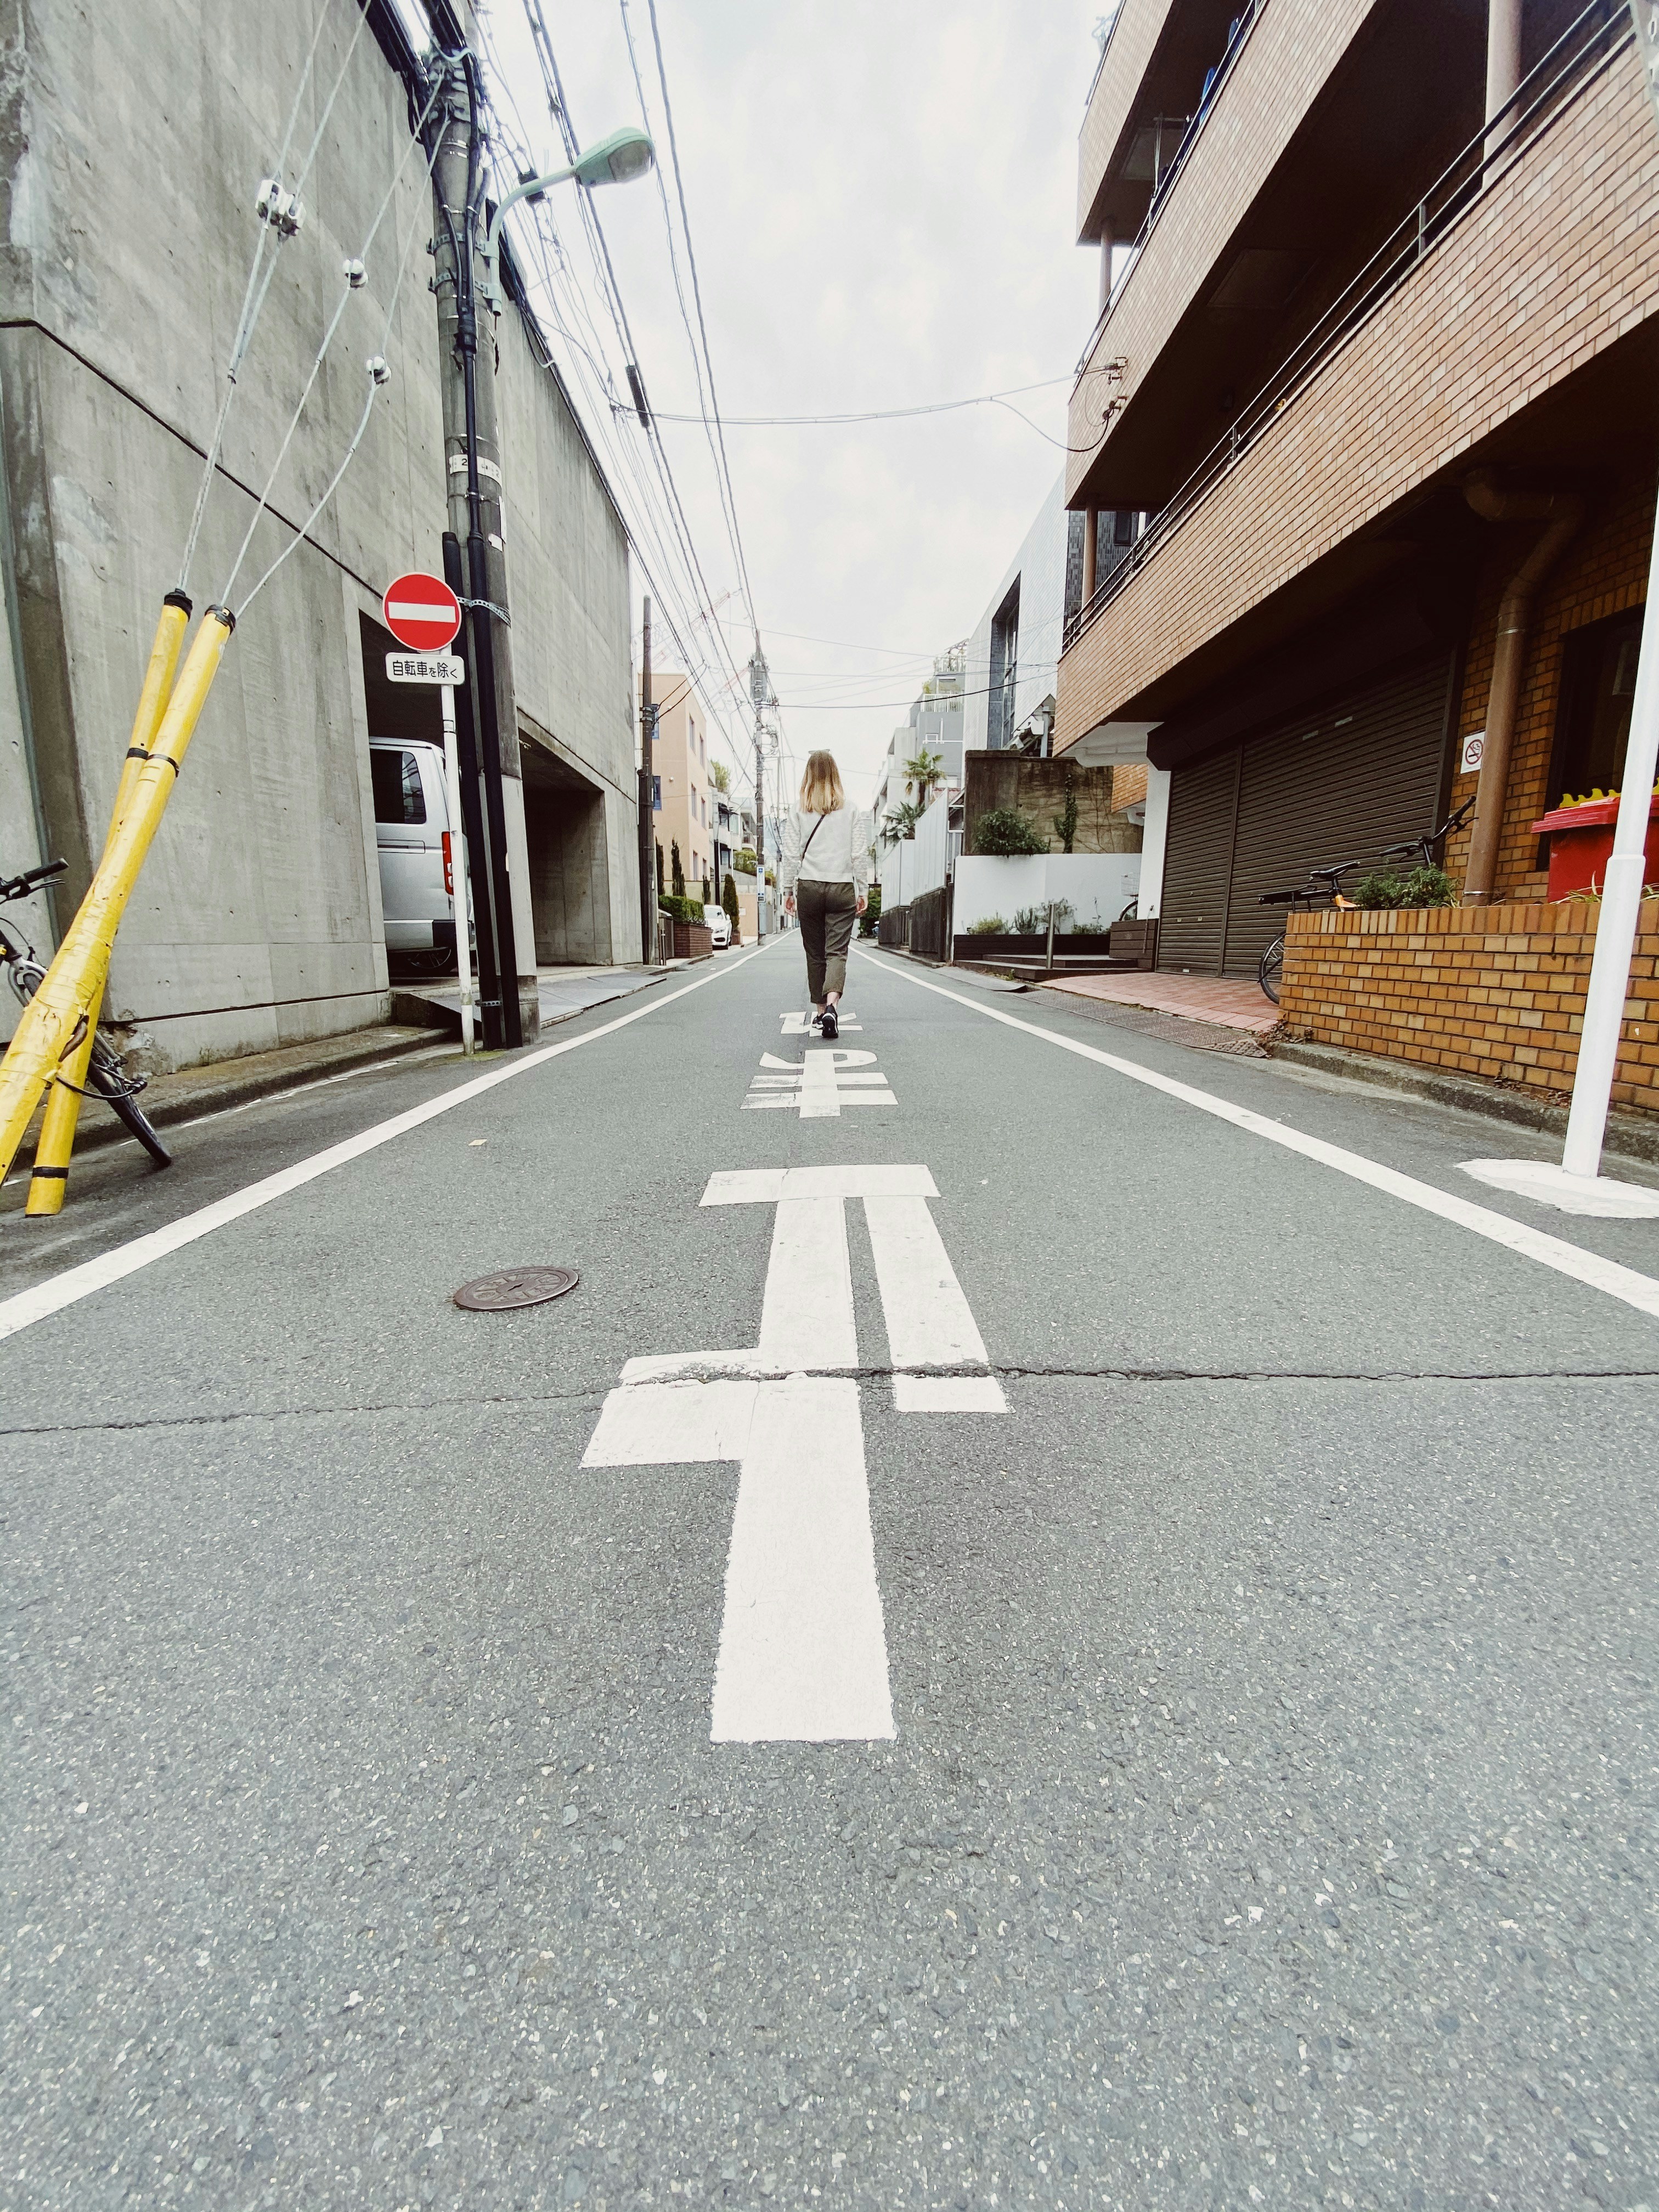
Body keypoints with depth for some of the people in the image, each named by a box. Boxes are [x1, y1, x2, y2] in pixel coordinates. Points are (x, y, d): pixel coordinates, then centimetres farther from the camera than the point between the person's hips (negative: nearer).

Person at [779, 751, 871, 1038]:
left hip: (808, 888, 1)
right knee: (837, 952, -3)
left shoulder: (798, 812, 2)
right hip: (842, 889, -1)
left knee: (815, 953, 11)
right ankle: (831, 1005, -26)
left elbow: (791, 855, 0)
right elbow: (860, 855, 0)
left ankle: (819, 1011, 18)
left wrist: (788, 891, 8)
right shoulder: (852, 811, 2)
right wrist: (863, 891, 7)